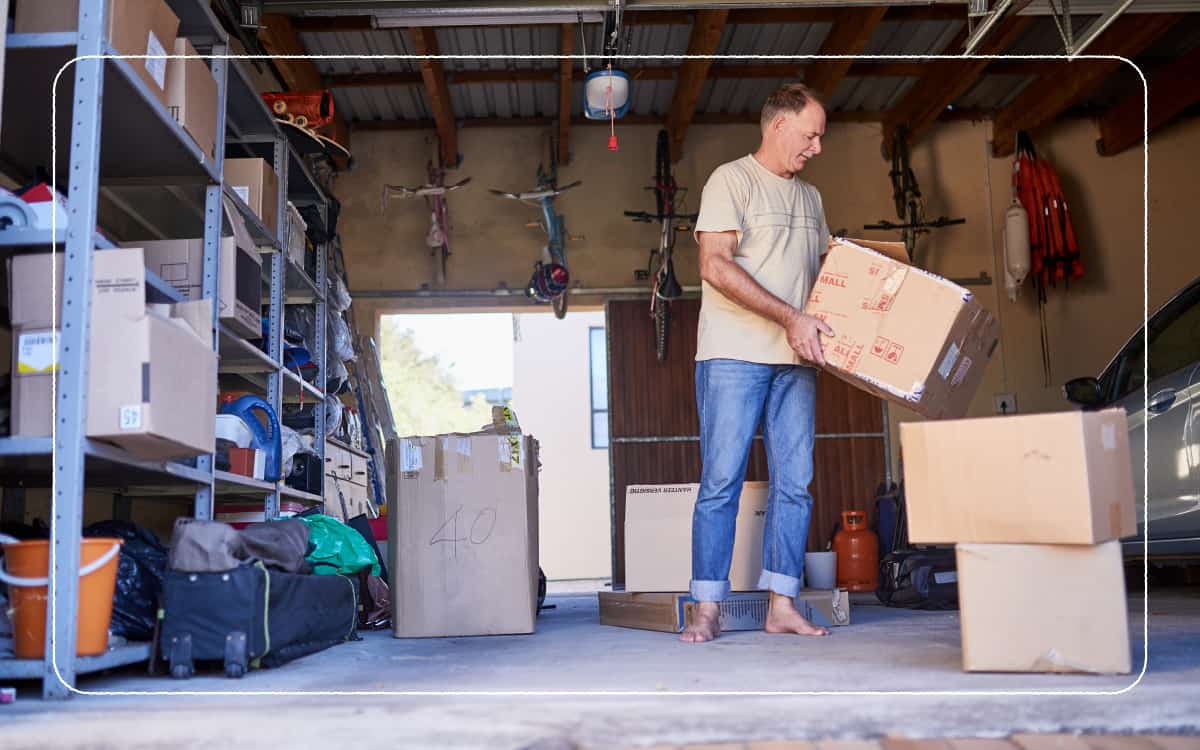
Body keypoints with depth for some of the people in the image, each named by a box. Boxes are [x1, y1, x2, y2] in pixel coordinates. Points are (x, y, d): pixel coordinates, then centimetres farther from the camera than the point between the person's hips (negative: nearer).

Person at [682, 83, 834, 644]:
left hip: (795, 360, 7)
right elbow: (716, 266, -14)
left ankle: (782, 606, 9)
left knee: (794, 484, 3)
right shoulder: (732, 180, -2)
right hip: (734, 354, -6)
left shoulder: (810, 197, 20)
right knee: (721, 481, -6)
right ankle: (708, 610, 0)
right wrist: (789, 317, -18)